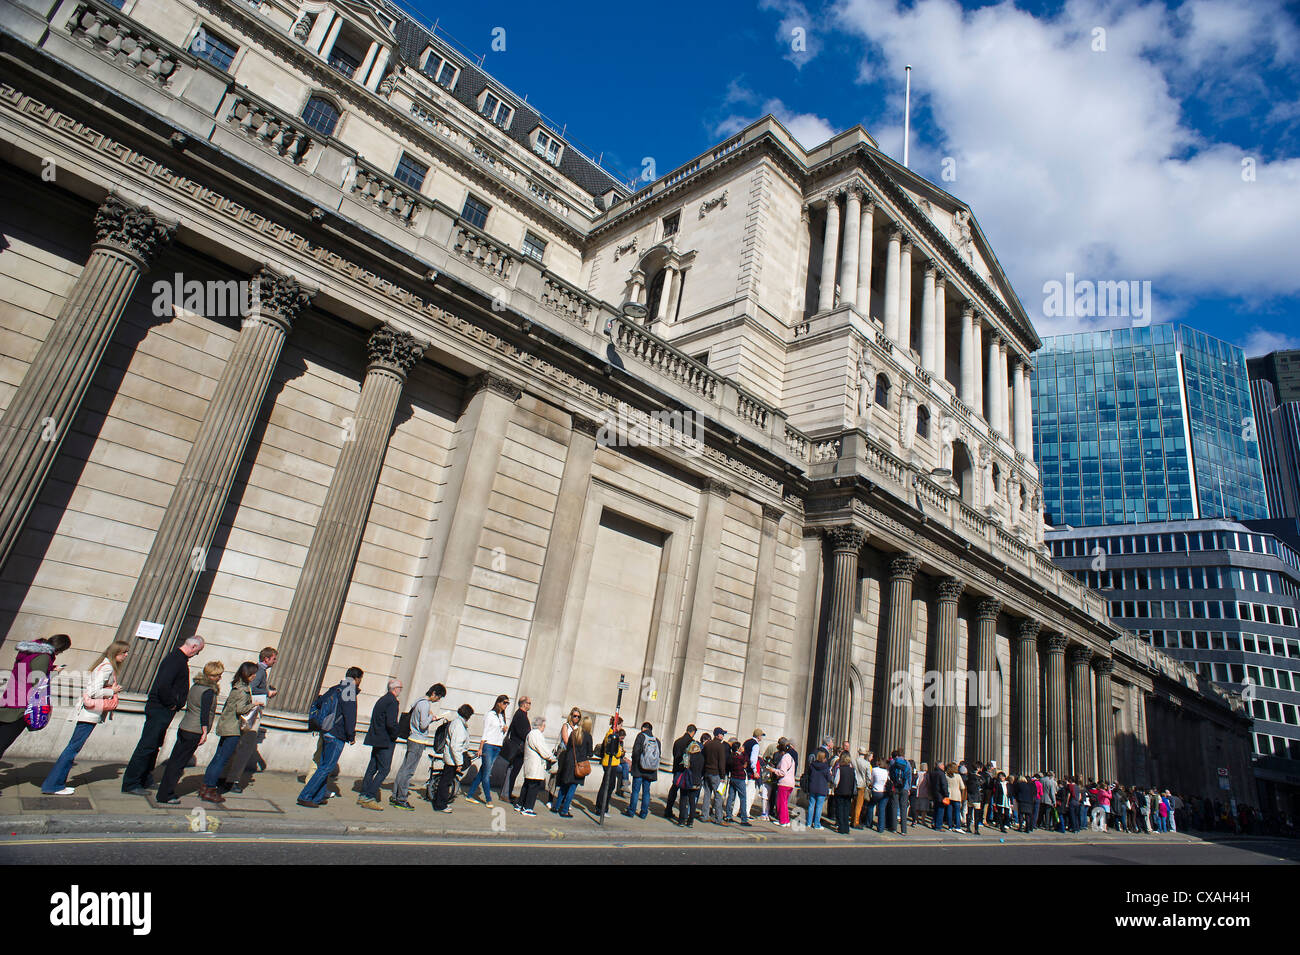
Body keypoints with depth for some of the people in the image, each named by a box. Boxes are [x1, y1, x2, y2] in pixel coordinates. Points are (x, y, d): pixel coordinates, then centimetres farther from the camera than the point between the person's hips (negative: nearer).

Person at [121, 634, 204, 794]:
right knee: (147, 746, -4)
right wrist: (172, 704, -18)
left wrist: (176, 704, 12)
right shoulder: (175, 660, -19)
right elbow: (163, 686, -29)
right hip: (160, 709, -10)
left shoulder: (179, 658, 13)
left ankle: (146, 780, 27)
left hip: (163, 710, 10)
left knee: (153, 746, 17)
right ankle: (130, 784, 3)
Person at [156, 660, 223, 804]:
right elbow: (204, 714, -19)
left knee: (174, 760, 12)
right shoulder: (209, 691, -15)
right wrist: (205, 732, -16)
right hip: (194, 733, -8)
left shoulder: (195, 686, 11)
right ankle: (165, 796, 2)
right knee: (179, 763, -2)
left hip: (183, 728, 8)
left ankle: (165, 792, 20)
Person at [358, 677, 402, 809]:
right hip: (386, 741, -9)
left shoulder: (382, 699, 14)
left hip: (376, 739, 9)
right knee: (384, 769, -4)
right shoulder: (392, 702, -16)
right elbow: (391, 723, -25)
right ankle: (369, 798, -6)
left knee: (372, 767, 15)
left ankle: (363, 795, 20)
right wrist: (394, 736, -9)